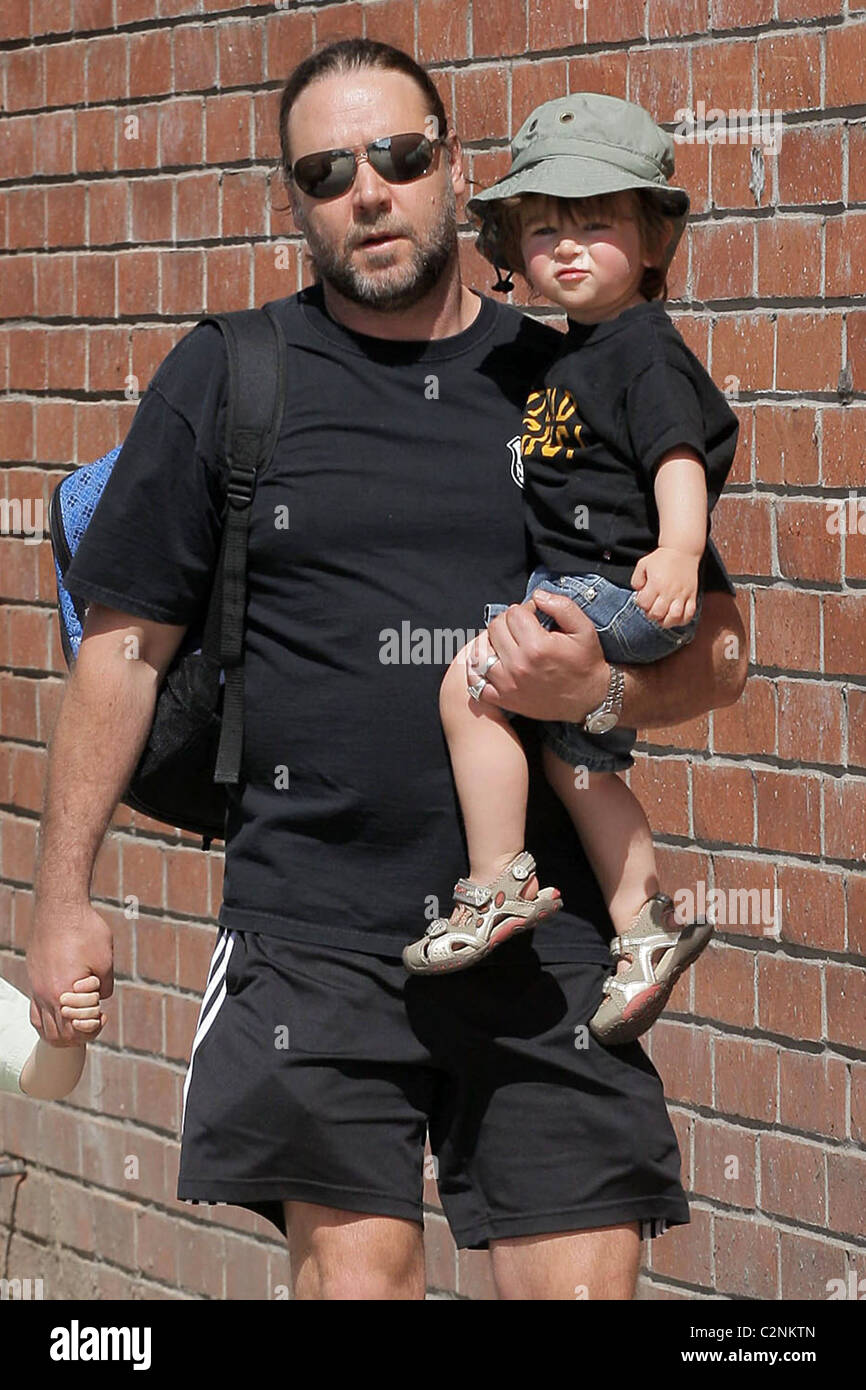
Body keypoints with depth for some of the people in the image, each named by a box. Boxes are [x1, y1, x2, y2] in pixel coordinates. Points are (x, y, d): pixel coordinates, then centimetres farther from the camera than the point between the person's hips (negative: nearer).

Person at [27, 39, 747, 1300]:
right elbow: (126, 644, 9)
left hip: (546, 927, 2)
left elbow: (717, 650, 12)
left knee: (584, 1279, -2)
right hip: (315, 934, -1)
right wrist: (63, 895, 5)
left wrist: (600, 683, -10)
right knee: (356, 1269, -10)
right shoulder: (227, 378, 7)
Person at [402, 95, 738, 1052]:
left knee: (468, 683, -20)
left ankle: (498, 887, -14)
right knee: (577, 758, 17)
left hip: (619, 589, -10)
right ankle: (645, 931, 25)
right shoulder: (571, 354, 16)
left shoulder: (645, 351, -13)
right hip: (580, 595, 10)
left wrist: (679, 552, -40)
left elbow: (677, 457, -26)